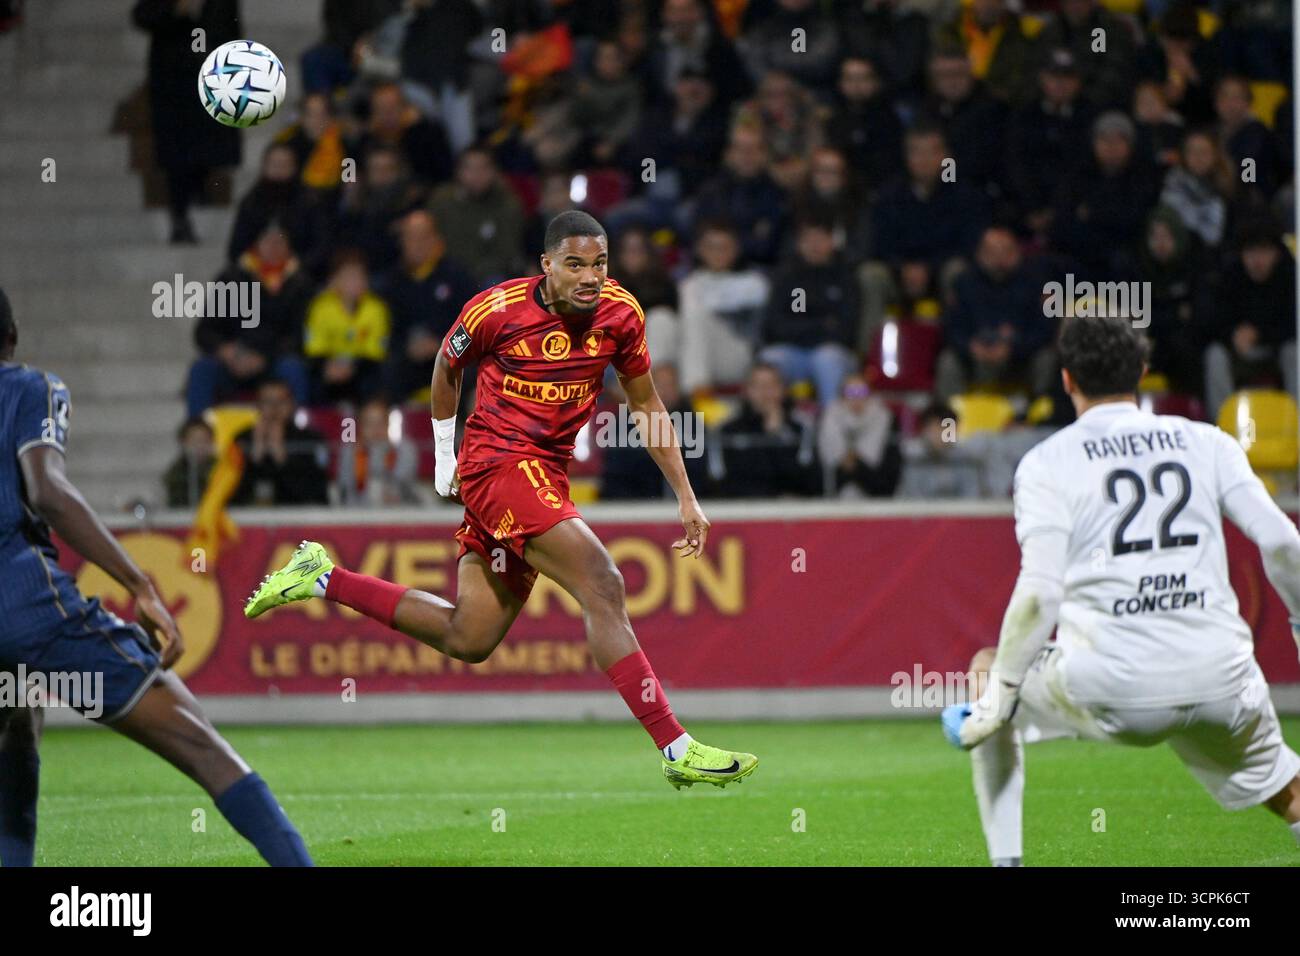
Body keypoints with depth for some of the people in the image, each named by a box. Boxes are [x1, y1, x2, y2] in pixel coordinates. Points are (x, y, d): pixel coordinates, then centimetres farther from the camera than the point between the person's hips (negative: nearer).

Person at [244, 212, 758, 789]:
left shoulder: (620, 313, 0)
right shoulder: (496, 311, -12)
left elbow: (645, 404, 13)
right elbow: (447, 367, 9)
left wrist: (685, 497, 10)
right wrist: (444, 453, 17)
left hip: (545, 475, 7)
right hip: (499, 462, -7)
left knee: (467, 640, 10)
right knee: (603, 588, -22)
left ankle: (323, 579, 23)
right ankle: (677, 750, -24)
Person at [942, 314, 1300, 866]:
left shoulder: (1047, 462, 2)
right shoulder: (1206, 442, 10)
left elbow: (1040, 594, -9)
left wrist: (998, 694, -3)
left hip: (1109, 692, -2)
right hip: (1221, 685, 2)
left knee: (987, 673, 26)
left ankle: (1005, 865, 19)